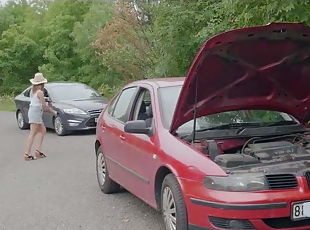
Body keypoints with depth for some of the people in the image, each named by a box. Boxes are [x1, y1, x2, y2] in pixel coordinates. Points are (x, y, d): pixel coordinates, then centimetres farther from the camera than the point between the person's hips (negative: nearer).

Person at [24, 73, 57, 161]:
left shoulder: (32, 90, 10)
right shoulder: (40, 92, -14)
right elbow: (44, 106, -12)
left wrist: (44, 105, 19)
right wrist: (53, 111, 0)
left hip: (32, 111, 9)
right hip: (36, 113, -9)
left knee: (43, 130, 15)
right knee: (32, 134, -9)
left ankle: (39, 150, 13)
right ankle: (27, 154, -10)